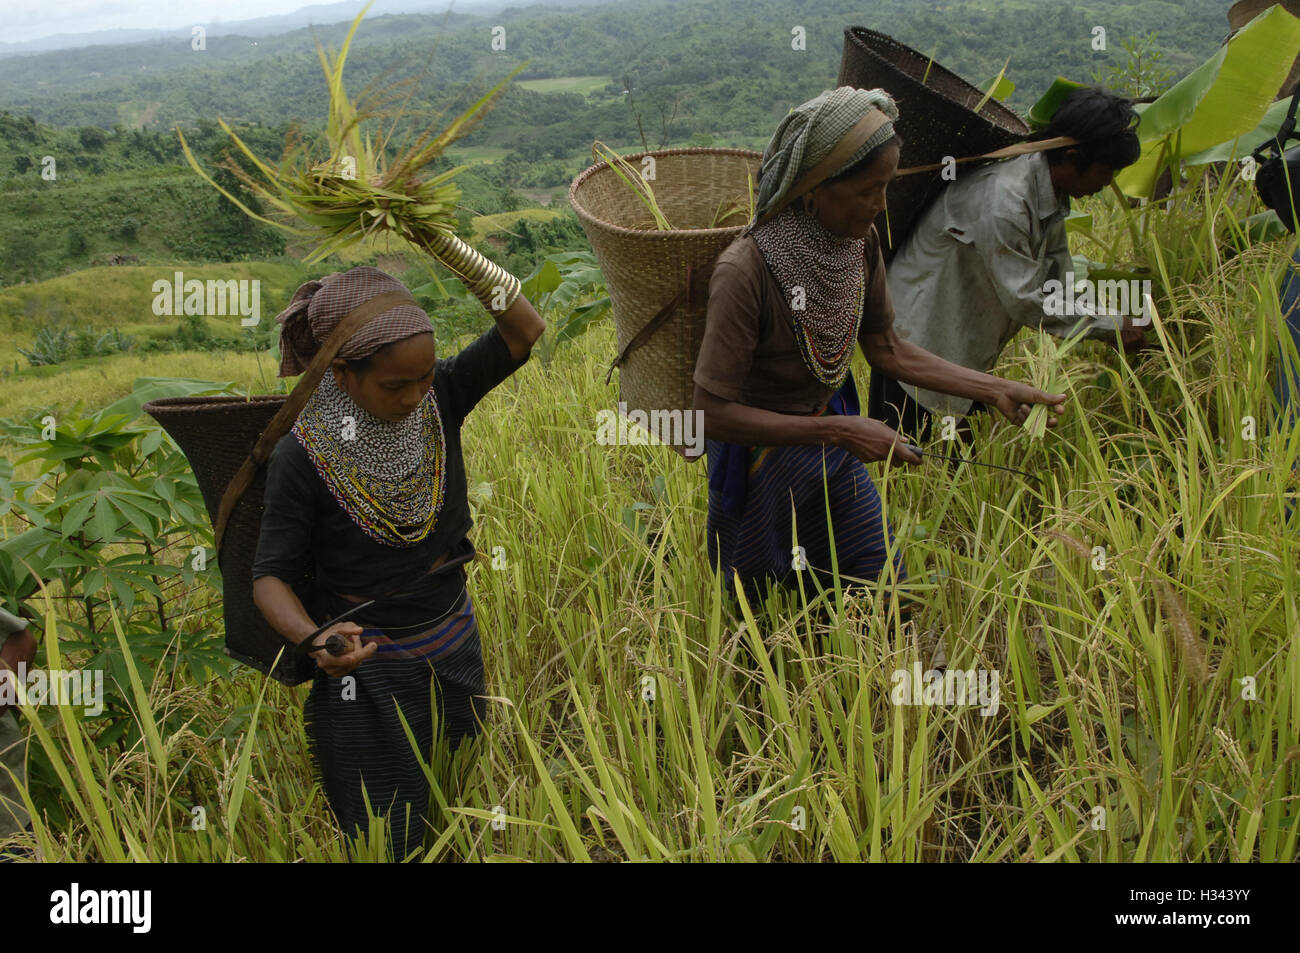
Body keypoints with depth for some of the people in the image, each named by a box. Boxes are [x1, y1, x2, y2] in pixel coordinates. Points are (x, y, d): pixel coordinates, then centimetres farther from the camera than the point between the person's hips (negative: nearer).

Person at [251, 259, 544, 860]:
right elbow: (269, 576, -16)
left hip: (456, 652, 4)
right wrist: (315, 640, -36)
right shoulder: (303, 456, -21)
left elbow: (525, 330, -20)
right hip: (370, 672, -4)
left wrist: (452, 247, -30)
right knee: (388, 841, 8)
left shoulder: (440, 399, -11)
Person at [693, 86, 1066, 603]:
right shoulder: (746, 271, -32)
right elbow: (713, 413, -29)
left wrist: (997, 390, -4)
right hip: (761, 458, -5)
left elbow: (885, 347, 2)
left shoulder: (859, 243, -11)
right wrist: (840, 431, -31)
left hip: (832, 445, 6)